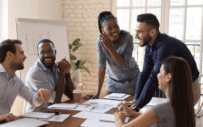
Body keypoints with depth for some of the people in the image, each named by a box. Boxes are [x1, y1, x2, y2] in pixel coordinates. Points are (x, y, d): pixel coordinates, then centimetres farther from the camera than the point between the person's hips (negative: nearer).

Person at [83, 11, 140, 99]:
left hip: (130, 80, -1)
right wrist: (98, 93, -22)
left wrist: (109, 47, -34)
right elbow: (101, 66, -19)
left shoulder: (128, 38, -23)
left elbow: (125, 65, -26)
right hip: (113, 81, 2)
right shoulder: (101, 41, -18)